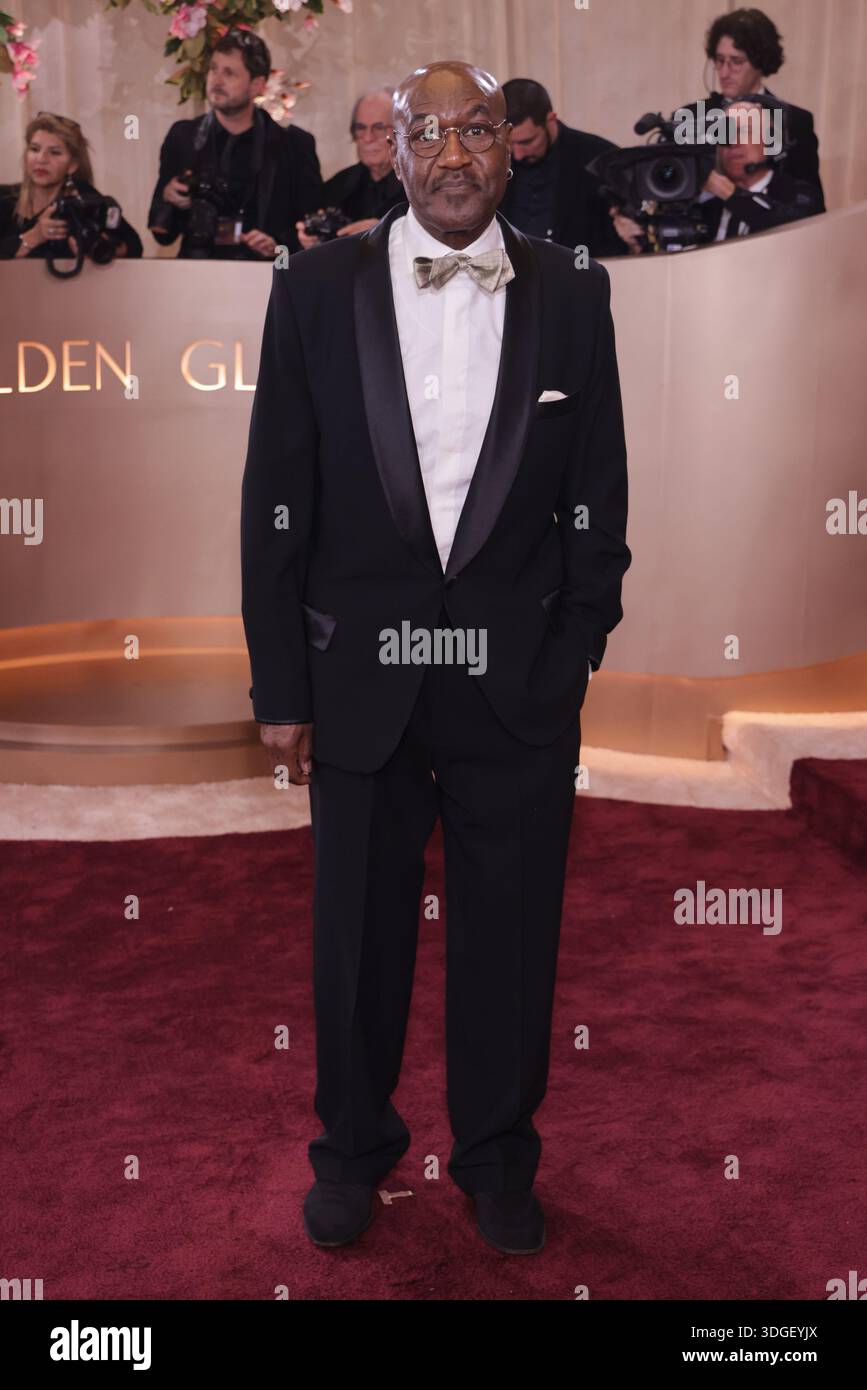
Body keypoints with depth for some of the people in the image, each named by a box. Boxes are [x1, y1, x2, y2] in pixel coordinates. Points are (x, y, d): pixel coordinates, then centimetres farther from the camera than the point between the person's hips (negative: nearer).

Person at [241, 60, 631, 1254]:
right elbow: (276, 502, -2)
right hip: (361, 681, 0)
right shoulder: (318, 288, -2)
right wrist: (280, 688, -3)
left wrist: (577, 659, 0)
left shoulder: (571, 295, 1)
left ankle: (497, 1156, 36)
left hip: (519, 689, 1)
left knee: (511, 939, 13)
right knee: (359, 938, 15)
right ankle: (353, 1147, 39)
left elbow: (596, 502, 4)